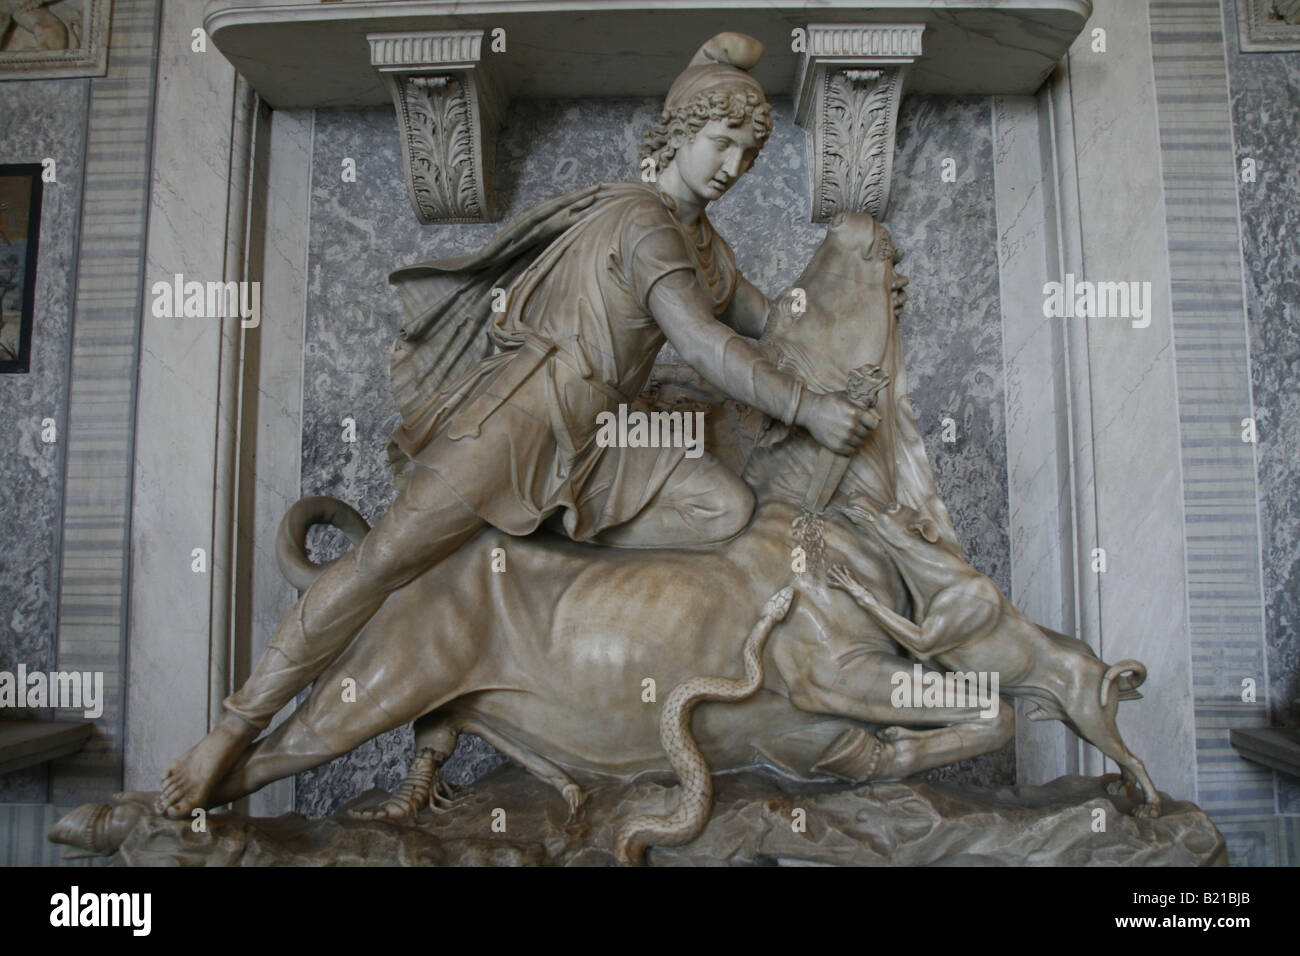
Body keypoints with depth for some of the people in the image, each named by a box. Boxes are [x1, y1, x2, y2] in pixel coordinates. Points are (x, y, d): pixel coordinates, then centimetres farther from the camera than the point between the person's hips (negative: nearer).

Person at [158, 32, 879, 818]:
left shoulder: (706, 244, 19)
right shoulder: (641, 220, -9)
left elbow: (772, 322, 28)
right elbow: (703, 343, -19)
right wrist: (808, 408, -17)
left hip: (588, 447, 8)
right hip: (523, 410, -8)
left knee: (729, 505, -11)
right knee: (390, 555, -16)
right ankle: (236, 731, -2)